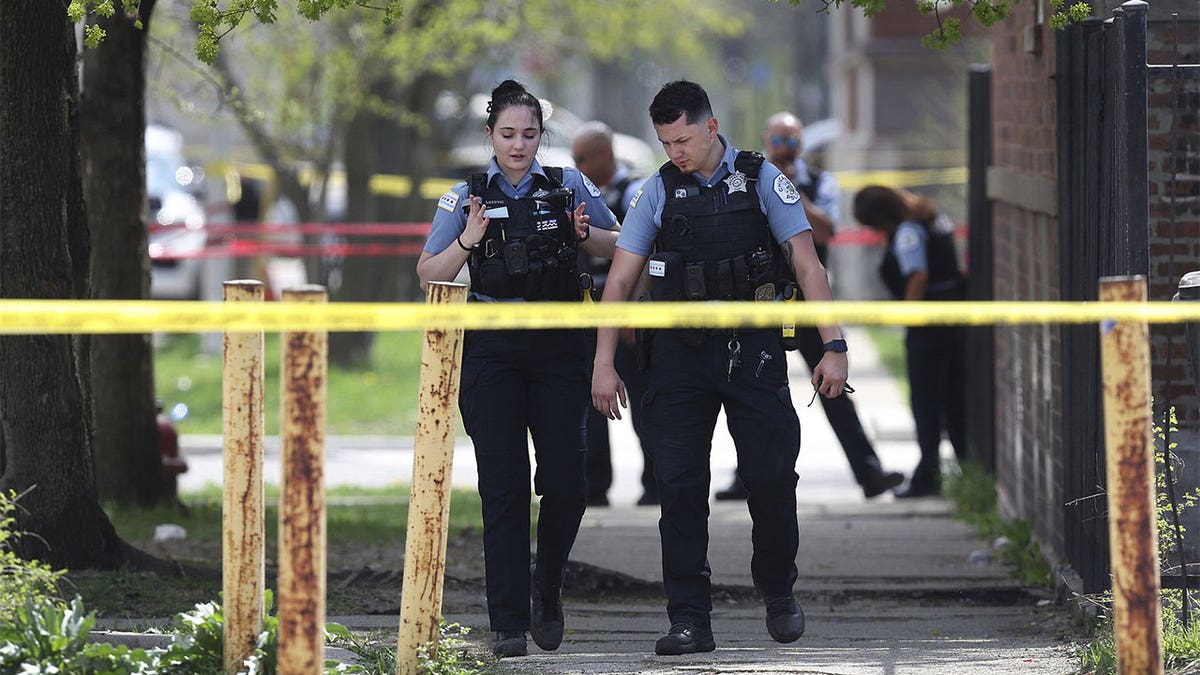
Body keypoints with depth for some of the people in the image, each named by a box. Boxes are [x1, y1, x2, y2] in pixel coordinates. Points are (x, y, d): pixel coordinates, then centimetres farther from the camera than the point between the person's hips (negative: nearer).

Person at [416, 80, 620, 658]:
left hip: (559, 347, 1)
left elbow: (619, 246, 15)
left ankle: (547, 589, 22)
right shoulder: (466, 197, 5)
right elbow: (429, 275, 3)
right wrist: (469, 240, -14)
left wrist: (585, 235, -6)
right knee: (504, 489, -4)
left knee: (565, 481, -5)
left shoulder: (567, 186, 7)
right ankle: (509, 624, -2)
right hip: (493, 350, -1)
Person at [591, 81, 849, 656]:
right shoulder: (658, 191, 5)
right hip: (680, 352, 1)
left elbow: (807, 266, -2)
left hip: (751, 349, -1)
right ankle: (689, 622, -1)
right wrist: (603, 364, -2)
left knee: (771, 478, -3)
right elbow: (619, 280, 5)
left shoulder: (761, 181, 1)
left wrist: (833, 347, -9)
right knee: (679, 485, -5)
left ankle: (777, 591, 23)